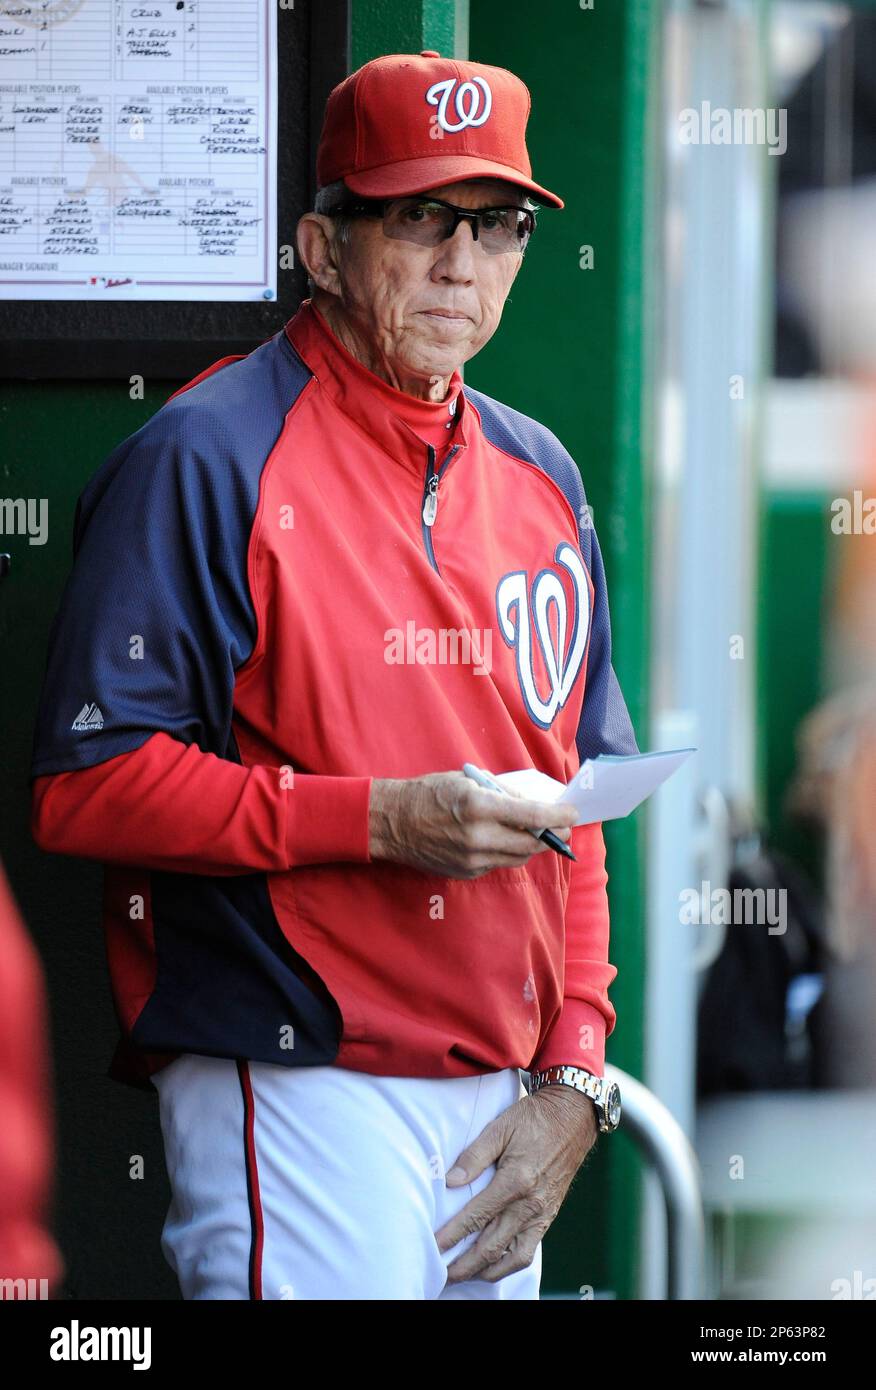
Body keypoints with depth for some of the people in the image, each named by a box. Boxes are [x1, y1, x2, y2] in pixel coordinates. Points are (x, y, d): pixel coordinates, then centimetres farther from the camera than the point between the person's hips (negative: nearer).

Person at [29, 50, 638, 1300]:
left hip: (504, 1102, 7)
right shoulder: (208, 460, -7)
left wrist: (575, 1072, 5)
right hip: (301, 1092, -6)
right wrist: (376, 820, -18)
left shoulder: (539, 478, 14)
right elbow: (84, 786, -13)